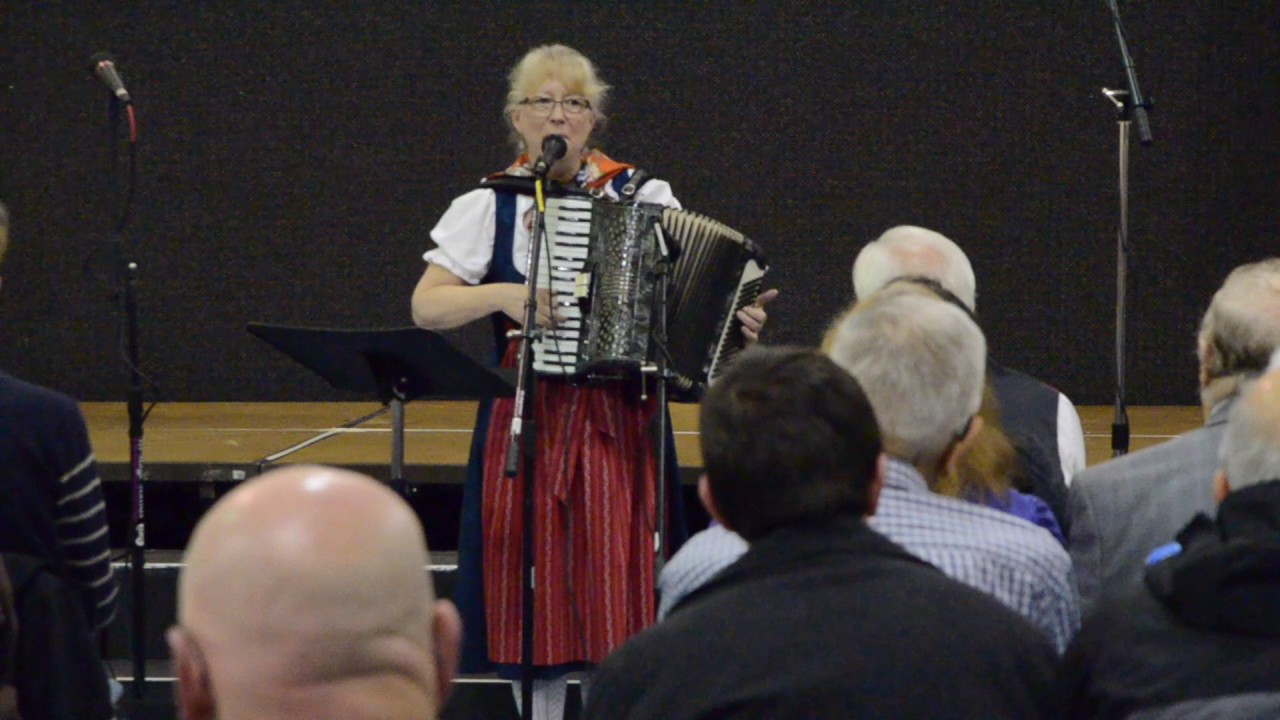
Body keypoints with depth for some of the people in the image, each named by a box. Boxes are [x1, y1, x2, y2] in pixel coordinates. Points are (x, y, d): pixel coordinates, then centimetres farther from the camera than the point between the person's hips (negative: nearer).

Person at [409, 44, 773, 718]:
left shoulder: (645, 199, 8)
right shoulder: (489, 206, 5)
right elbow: (426, 307, -1)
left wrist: (737, 320, -11)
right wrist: (503, 296, -16)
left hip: (621, 421, 0)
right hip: (527, 421, 0)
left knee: (622, 586, -2)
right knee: (540, 594, 1)